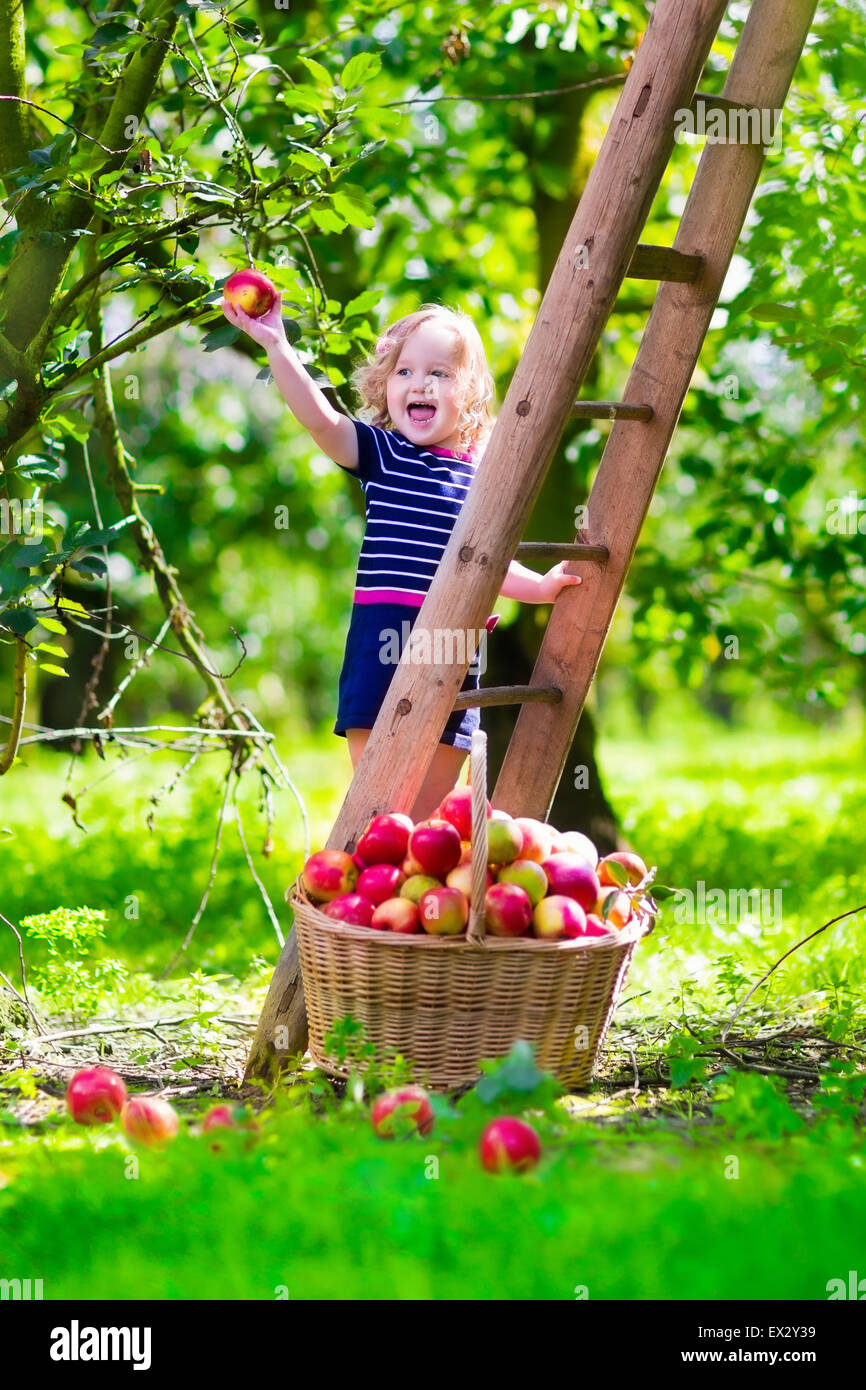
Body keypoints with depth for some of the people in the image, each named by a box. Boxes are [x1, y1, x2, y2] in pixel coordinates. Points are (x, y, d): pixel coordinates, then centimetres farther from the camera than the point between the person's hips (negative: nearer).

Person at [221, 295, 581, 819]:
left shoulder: (481, 473, 11)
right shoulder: (379, 451, 3)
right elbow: (319, 419, -15)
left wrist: (541, 585, 6)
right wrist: (276, 346, -26)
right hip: (385, 641, -3)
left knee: (429, 812, 9)